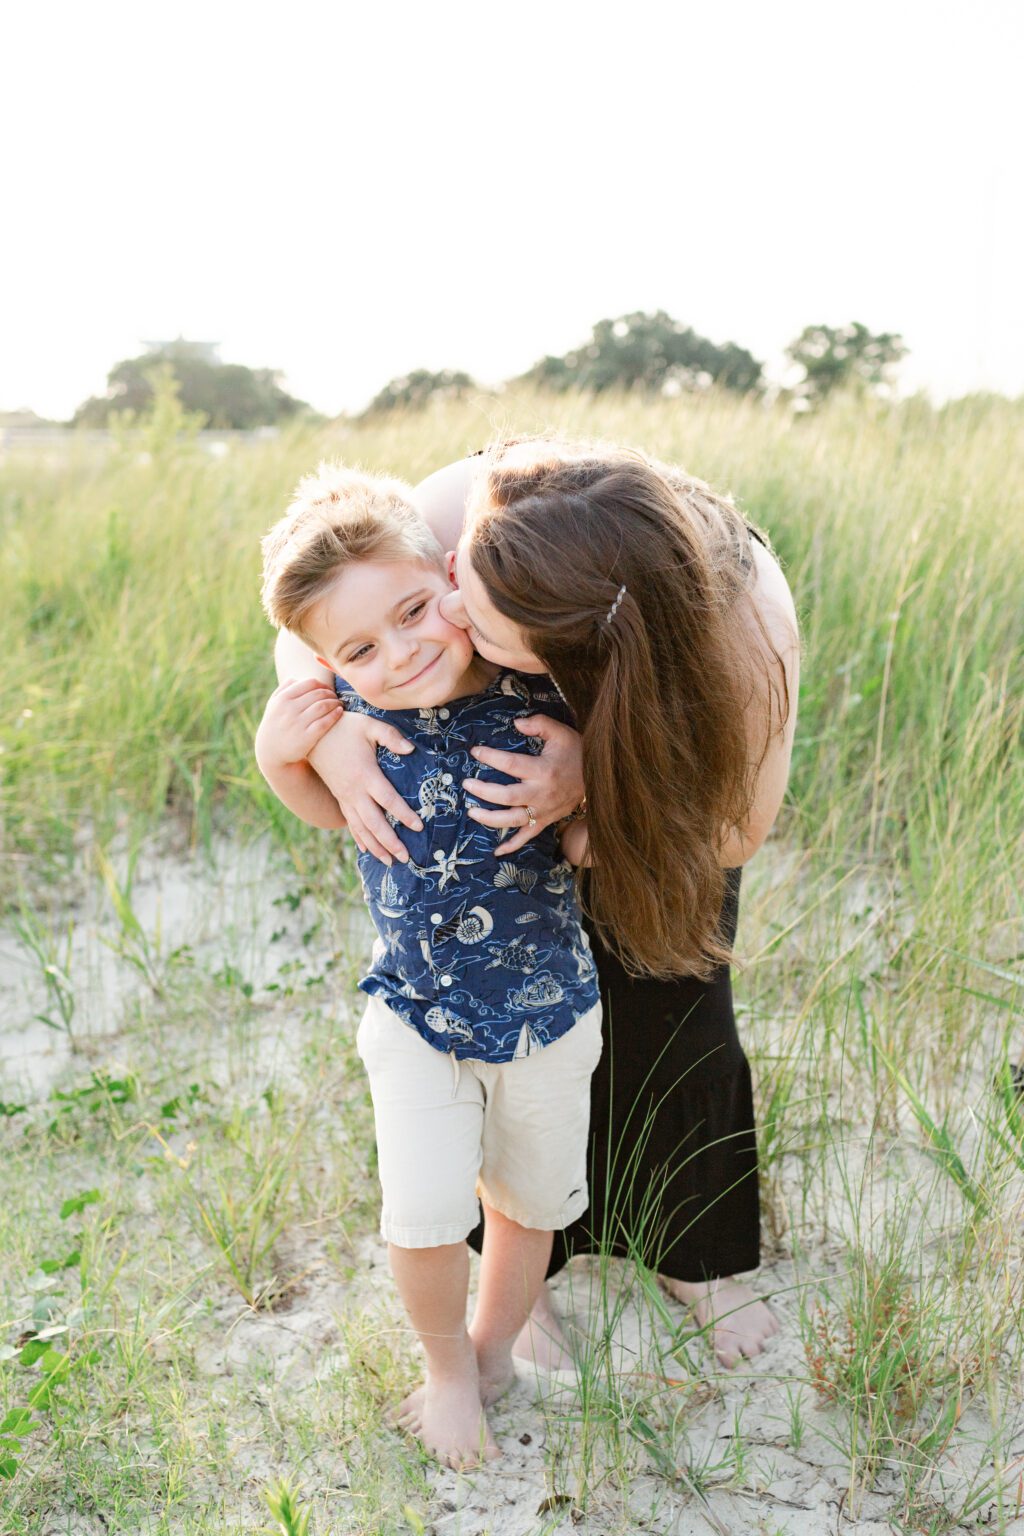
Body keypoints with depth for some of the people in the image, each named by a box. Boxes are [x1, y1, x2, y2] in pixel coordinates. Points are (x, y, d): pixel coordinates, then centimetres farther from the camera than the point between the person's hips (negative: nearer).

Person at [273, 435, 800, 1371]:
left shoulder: (749, 619, -43)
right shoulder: (463, 507, -40)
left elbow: (735, 834, -28)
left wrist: (594, 778, -46)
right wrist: (328, 734, -43)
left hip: (662, 765, -1)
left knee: (677, 1019, 7)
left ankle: (697, 1256, 38)